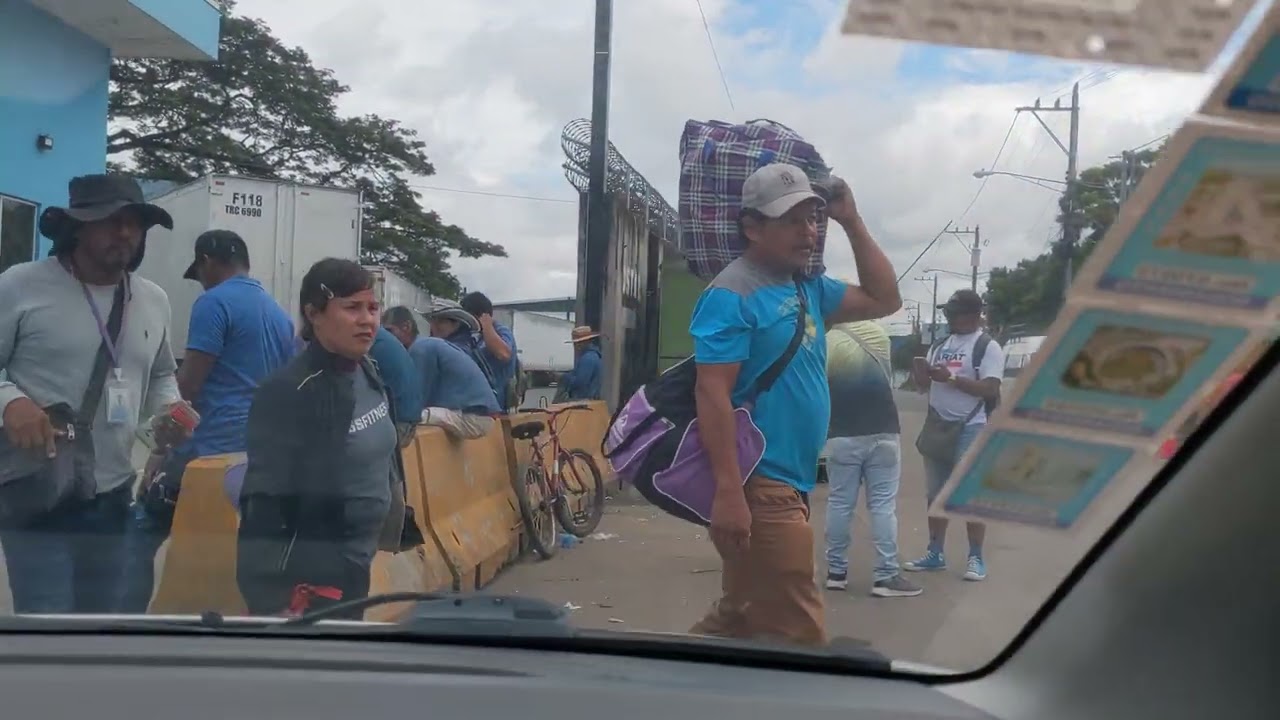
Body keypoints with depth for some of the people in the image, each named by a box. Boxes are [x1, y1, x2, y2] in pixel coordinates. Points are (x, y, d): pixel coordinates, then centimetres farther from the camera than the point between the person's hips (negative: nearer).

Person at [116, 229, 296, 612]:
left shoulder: (214, 303, -7)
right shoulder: (280, 314, 14)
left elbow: (188, 385, -11)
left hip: (210, 447, -7)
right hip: (258, 454, 7)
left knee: (140, 535, 3)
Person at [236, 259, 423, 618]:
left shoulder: (368, 373, 3)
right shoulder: (287, 392, -21)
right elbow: (267, 501, -22)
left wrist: (399, 519, 21)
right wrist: (274, 603, -24)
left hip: (355, 567, 8)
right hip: (303, 576, -8)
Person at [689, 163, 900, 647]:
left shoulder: (808, 289, 14)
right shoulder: (732, 295, -13)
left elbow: (885, 300, 22)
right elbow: (712, 395, -20)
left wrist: (852, 222, 12)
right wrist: (729, 491, -26)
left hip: (788, 484, 10)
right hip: (759, 487, -9)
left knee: (739, 622, 19)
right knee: (798, 637, -5)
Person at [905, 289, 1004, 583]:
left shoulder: (987, 347, -7)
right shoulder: (939, 345, 14)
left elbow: (990, 390, -17)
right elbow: (925, 385, 15)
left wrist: (951, 377, -22)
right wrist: (921, 374, -8)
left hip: (971, 430, -7)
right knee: (936, 494, 11)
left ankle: (976, 558, 5)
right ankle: (935, 554, 19)